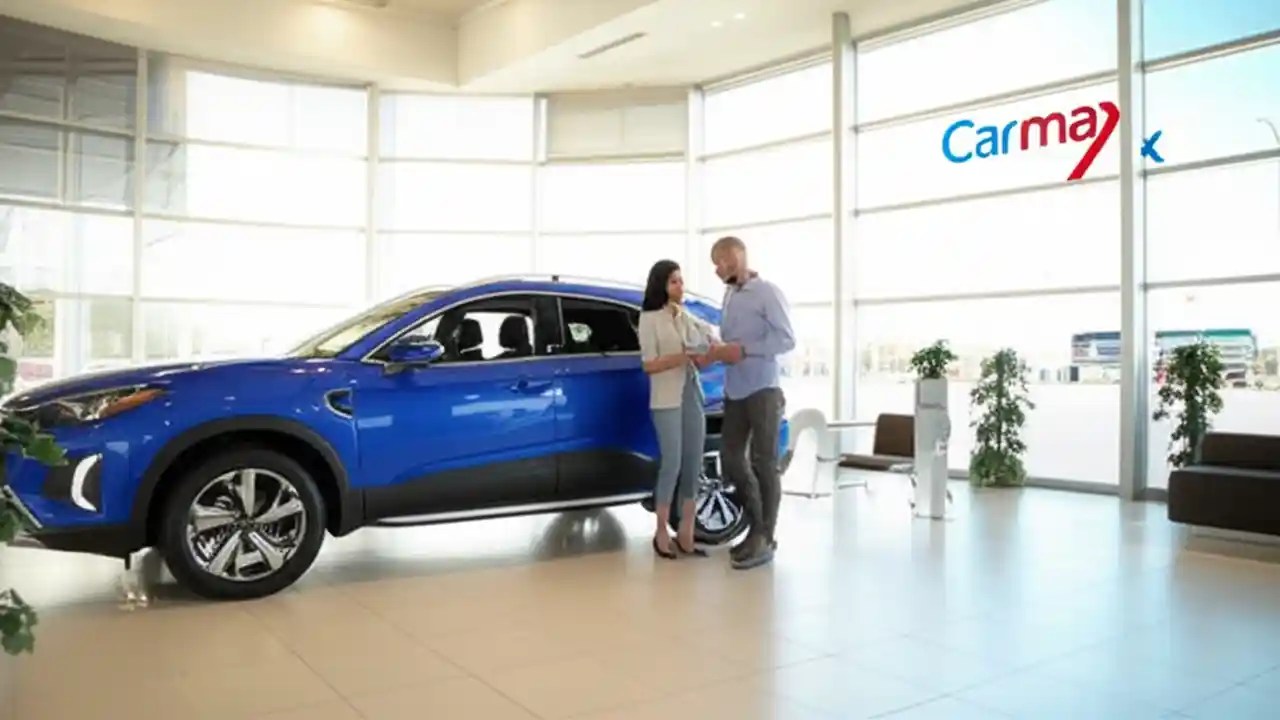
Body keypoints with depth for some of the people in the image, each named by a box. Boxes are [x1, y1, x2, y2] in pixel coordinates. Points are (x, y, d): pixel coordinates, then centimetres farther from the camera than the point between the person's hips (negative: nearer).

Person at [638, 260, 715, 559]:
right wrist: (684, 357, -18)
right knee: (672, 464, -8)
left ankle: (686, 534, 8)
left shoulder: (687, 318, 15)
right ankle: (661, 533, 4)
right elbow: (649, 365, -8)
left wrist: (705, 357, -1)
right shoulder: (650, 319, -2)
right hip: (667, 399, -6)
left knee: (693, 465, 2)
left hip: (693, 395, 6)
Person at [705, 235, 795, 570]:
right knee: (731, 459, 9)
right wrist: (720, 350, -2)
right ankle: (757, 527, 23)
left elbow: (787, 340, -13)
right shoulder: (729, 296, 15)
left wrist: (744, 351, -17)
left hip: (762, 391, -7)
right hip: (734, 392, 7)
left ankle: (765, 539, 6)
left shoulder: (767, 292, -7)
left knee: (764, 463, -2)